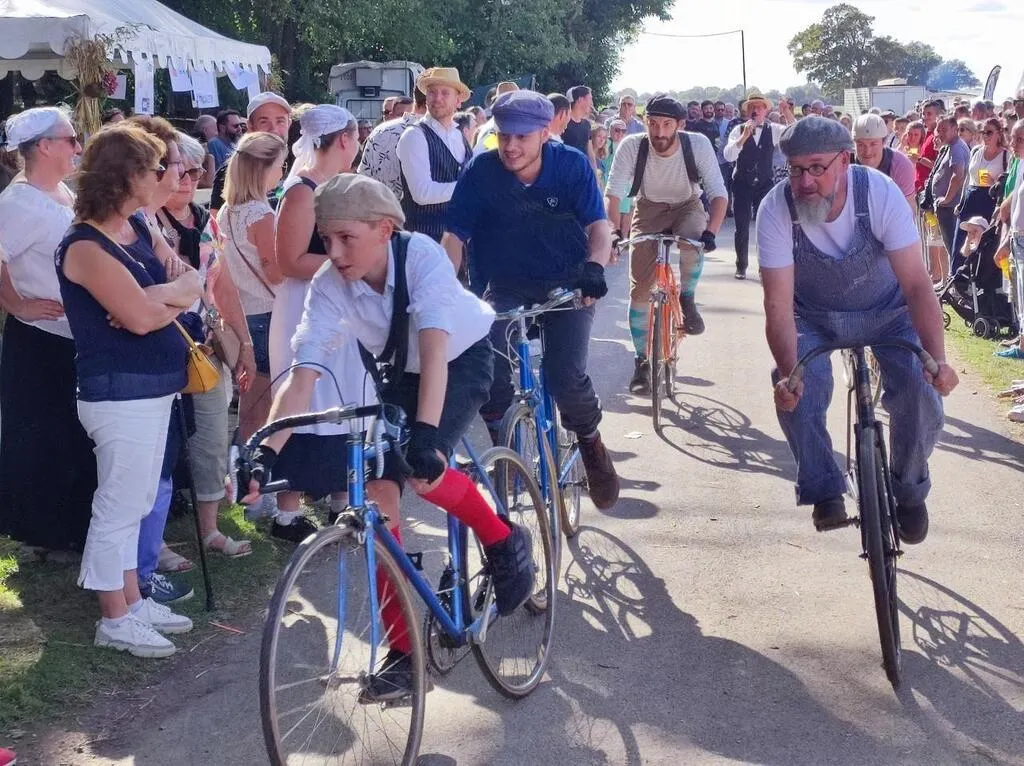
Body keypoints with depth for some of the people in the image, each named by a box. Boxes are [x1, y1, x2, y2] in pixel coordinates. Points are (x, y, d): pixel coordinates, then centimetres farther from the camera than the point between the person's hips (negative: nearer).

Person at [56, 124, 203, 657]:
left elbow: (193, 285, 6)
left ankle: (133, 601, 28)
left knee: (132, 504, 17)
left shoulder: (137, 229, 10)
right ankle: (115, 620, 12)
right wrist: (171, 298, -4)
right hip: (120, 395, -9)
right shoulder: (85, 246, -17)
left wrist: (156, 297, -14)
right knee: (118, 508, 1)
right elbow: (141, 318, -24)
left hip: (152, 389, 9)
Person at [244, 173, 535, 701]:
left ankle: (504, 542, 1)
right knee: (378, 490, -10)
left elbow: (434, 349, -44)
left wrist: (425, 434, -57)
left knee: (422, 466, -29)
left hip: (465, 358, -4)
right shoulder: (329, 288, -23)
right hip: (401, 373, 4)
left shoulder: (422, 255, -33)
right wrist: (267, 453, -43)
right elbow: (302, 377, -30)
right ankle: (402, 652, 0)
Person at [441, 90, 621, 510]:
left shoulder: (572, 165, -12)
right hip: (506, 289, 1)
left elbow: (599, 226, -17)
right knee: (490, 376, -22)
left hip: (567, 285, -1)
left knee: (567, 378, -20)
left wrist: (594, 265, -39)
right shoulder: (481, 171, -12)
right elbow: (454, 235, -13)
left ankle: (591, 443, 12)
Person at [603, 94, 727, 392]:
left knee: (693, 239, -36)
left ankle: (687, 299, -8)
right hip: (649, 210, 1)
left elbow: (718, 193, -27)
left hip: (687, 207, -1)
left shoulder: (698, 144, -25)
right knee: (640, 288, -5)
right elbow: (613, 193, -26)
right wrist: (613, 232, -42)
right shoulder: (631, 147, -25)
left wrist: (710, 231, -43)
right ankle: (642, 360, 10)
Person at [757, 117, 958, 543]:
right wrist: (787, 373, -44)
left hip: (886, 312, 0)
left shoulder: (880, 193, -27)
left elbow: (916, 283, -28)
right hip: (815, 317, 0)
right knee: (794, 392, -27)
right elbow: (779, 305, -28)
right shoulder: (776, 209, -26)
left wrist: (938, 359, -41)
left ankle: (909, 489, 5)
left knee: (921, 391, -22)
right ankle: (823, 490, -4)